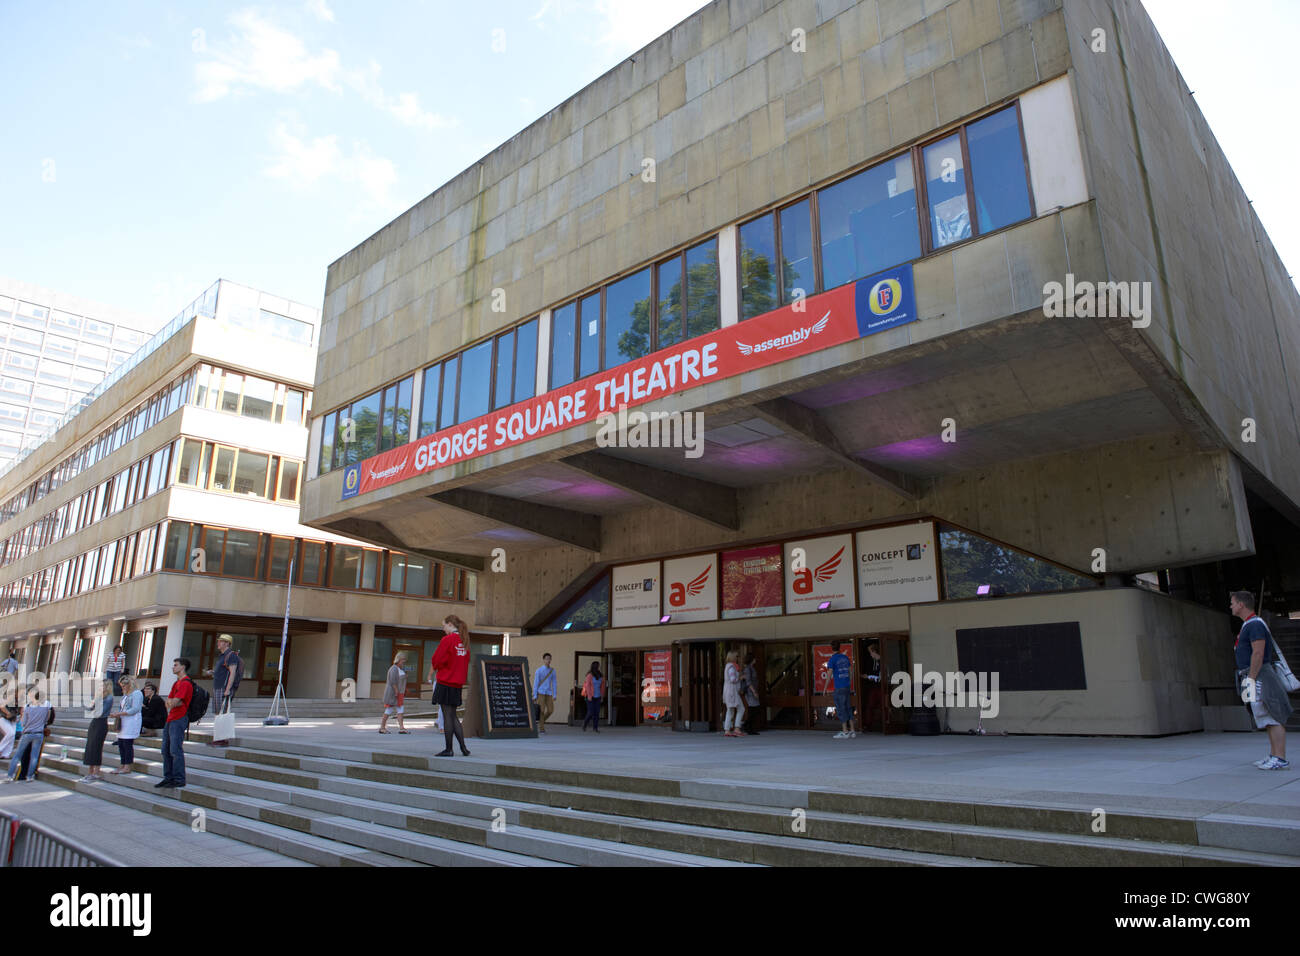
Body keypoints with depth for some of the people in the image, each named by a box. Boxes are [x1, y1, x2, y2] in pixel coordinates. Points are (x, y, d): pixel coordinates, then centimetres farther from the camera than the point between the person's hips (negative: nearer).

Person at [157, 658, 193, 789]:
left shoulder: (185, 683, -14)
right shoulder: (176, 683, 19)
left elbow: (173, 703, -19)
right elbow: (168, 702, 14)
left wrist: (171, 703, 2)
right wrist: (172, 702, -6)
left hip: (178, 720, -10)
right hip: (170, 719, 10)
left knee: (175, 750, -10)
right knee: (166, 750, 12)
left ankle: (179, 780, -6)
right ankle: (168, 777, 19)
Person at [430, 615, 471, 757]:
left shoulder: (447, 640, -13)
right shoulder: (464, 642, 9)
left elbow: (436, 660, -11)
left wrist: (436, 668, 10)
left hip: (445, 682, -7)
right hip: (458, 683, 7)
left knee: (448, 716, -1)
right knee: (453, 716, 14)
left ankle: (448, 749, 3)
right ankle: (463, 748, 11)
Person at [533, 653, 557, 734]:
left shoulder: (552, 670, 8)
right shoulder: (538, 671, -5)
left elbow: (554, 683, 8)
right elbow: (535, 684, -6)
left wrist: (554, 695, 2)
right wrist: (534, 696, -10)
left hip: (548, 694, 4)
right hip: (540, 693, -4)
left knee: (550, 710, -5)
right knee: (542, 710, -10)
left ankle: (540, 722, 19)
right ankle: (541, 729, 0)